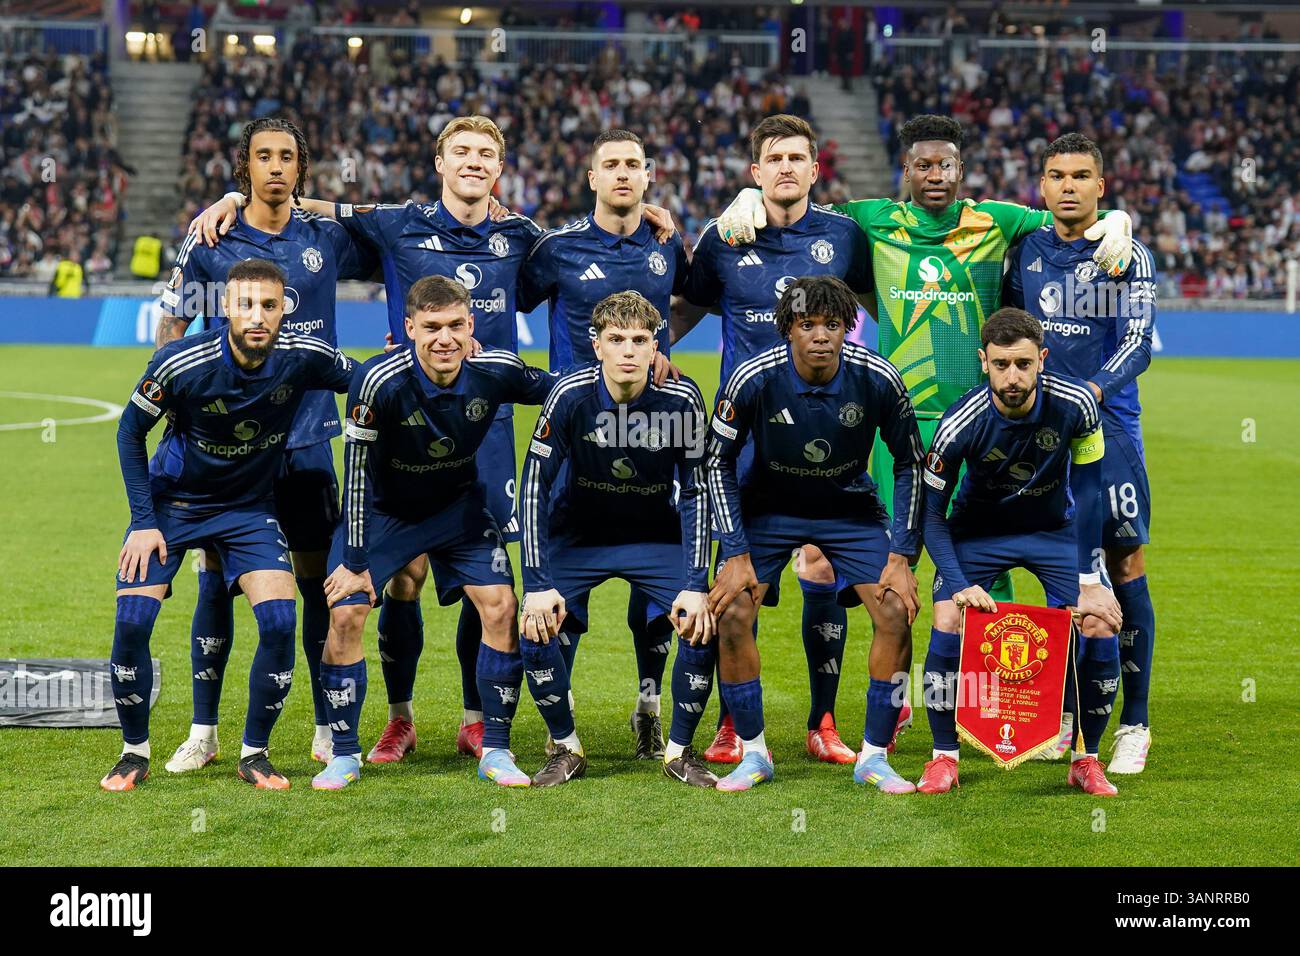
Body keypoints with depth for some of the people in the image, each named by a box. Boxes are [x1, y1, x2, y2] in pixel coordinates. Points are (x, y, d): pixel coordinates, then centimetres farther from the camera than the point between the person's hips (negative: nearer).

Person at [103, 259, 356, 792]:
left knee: (279, 621, -15)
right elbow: (130, 432, -9)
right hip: (172, 502, -1)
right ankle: (134, 753, 9)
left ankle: (254, 754, 4)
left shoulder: (302, 358, -20)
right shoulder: (181, 364, -25)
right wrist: (143, 522, -10)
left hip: (250, 507, 1)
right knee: (132, 620, -13)